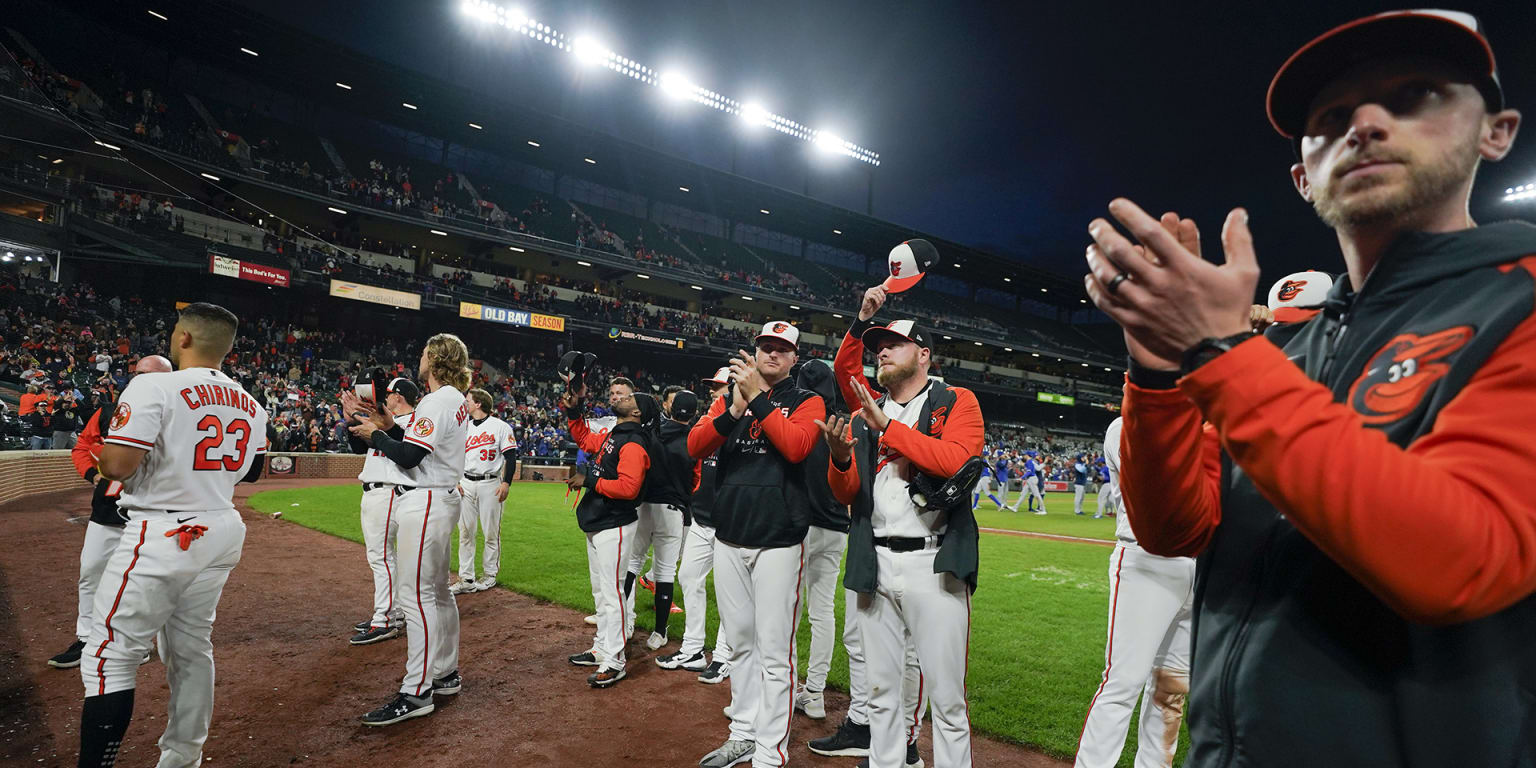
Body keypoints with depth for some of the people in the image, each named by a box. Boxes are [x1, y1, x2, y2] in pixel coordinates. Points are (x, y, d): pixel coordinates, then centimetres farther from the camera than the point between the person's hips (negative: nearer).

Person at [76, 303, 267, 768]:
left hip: (161, 536, -7)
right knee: (192, 649, 17)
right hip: (222, 532, 7)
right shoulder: (249, 405, 7)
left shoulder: (155, 388, -13)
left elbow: (116, 466, -19)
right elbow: (250, 472, 17)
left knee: (111, 656, 1)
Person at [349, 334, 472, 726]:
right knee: (438, 591, 17)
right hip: (443, 499, 11)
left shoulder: (437, 402, -16)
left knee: (416, 595, -8)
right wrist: (391, 428, 15)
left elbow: (409, 456, -20)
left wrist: (374, 435, -5)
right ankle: (446, 674, 28)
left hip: (424, 503, -11)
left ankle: (416, 693, -2)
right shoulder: (457, 401, 15)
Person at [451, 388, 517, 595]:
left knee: (491, 532, 1)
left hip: (490, 484, -5)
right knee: (465, 532, 3)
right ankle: (466, 579, 9)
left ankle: (489, 575, 14)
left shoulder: (500, 426, -3)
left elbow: (511, 456, -5)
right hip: (466, 484, 5)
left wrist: (506, 483, -13)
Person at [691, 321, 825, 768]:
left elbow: (797, 446, -18)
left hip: (779, 541, -4)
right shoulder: (728, 399, 13)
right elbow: (695, 447, -2)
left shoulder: (807, 402, 3)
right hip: (729, 539, 4)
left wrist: (758, 397, -18)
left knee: (774, 651, -2)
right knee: (740, 643, 15)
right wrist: (734, 410, -15)